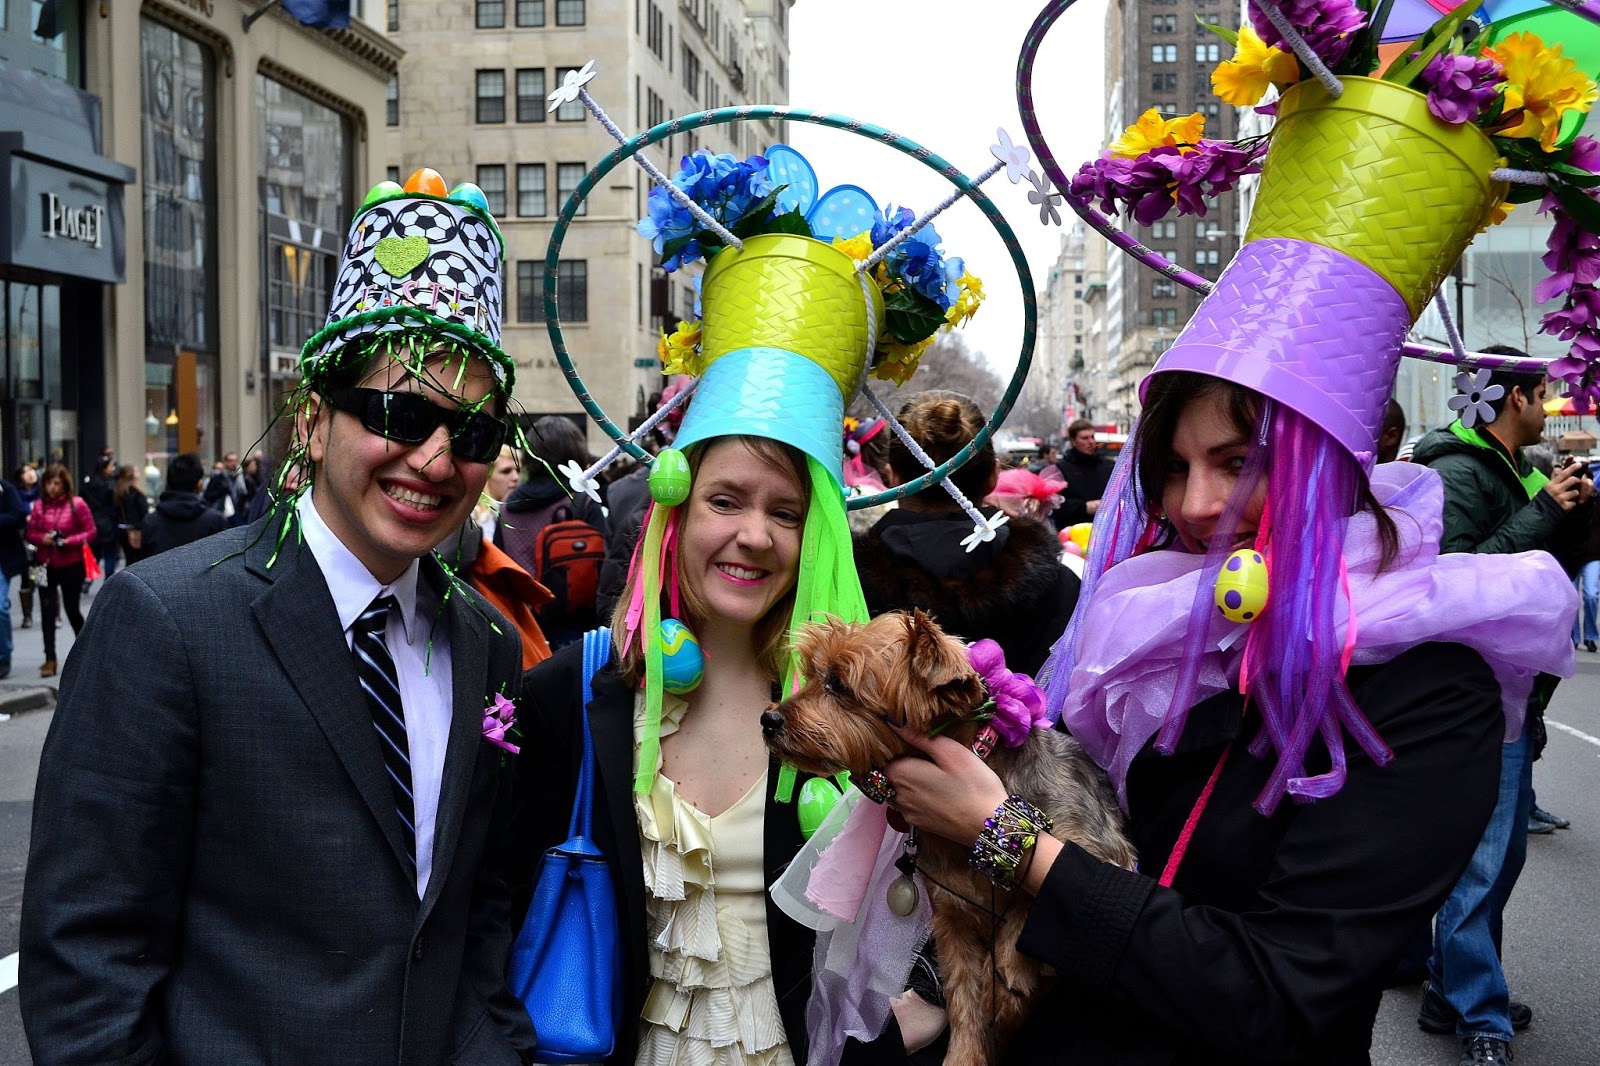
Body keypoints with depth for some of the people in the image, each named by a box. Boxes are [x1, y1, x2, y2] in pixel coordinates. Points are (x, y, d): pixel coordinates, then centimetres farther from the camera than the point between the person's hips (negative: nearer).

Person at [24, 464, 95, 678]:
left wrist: (69, 541, -18)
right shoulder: (39, 506, 1)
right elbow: (31, 534, 7)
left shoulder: (77, 504, -7)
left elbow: (91, 532, -6)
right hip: (47, 566, 2)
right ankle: (50, 659, 3)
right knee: (48, 611, -1)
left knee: (71, 609, 7)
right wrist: (42, 539, -14)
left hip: (72, 565, -2)